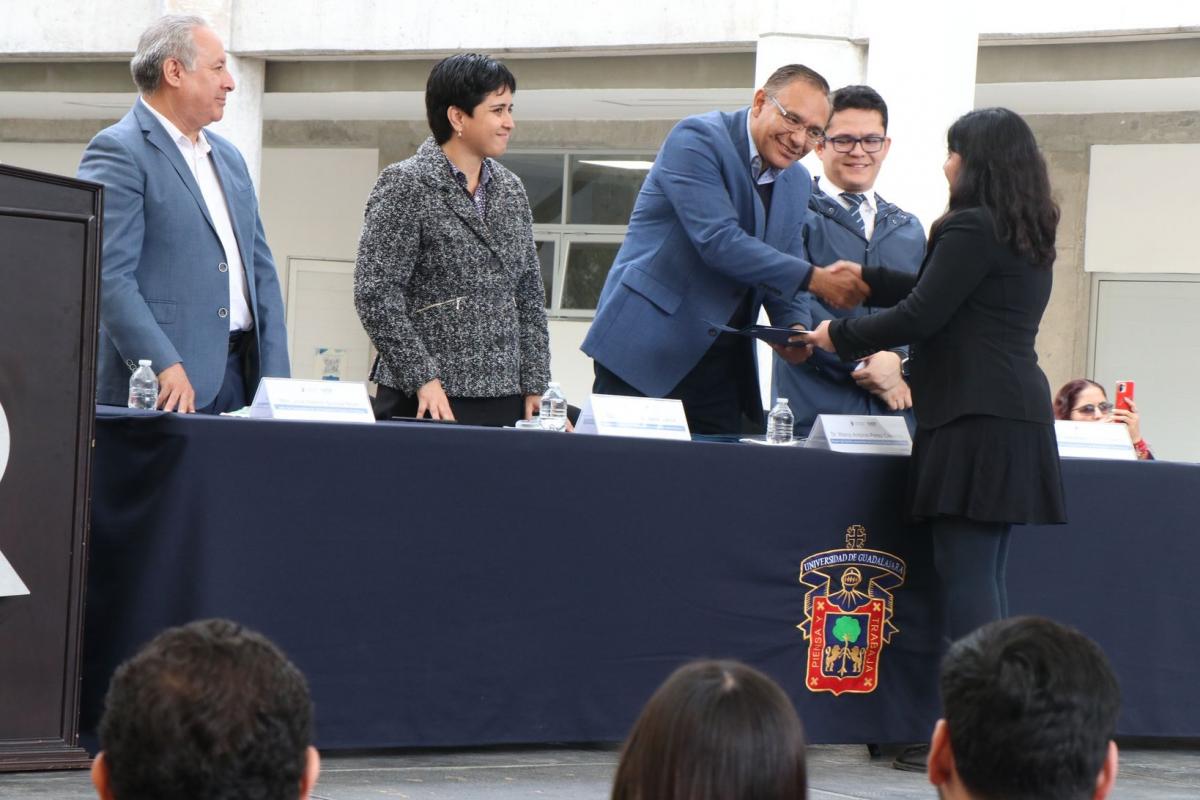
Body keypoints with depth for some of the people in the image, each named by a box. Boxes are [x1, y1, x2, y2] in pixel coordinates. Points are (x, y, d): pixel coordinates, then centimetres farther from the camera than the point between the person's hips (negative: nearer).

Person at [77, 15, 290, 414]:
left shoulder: (229, 157, 20)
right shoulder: (118, 152, -6)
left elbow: (260, 270, 20)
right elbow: (108, 274, -16)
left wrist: (275, 380, 8)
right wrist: (164, 366, -23)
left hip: (239, 380, 7)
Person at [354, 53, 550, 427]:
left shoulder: (511, 190, 14)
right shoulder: (405, 185, -4)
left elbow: (529, 295, 16)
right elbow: (375, 293, -11)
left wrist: (534, 386, 6)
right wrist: (423, 379, -16)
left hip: (504, 398, 5)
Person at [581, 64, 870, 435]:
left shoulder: (797, 182, 13)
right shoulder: (698, 139, -11)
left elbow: (782, 270, 19)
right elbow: (718, 241, -22)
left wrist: (791, 325, -5)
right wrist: (814, 278, -24)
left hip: (722, 362, 7)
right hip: (646, 349, -7)